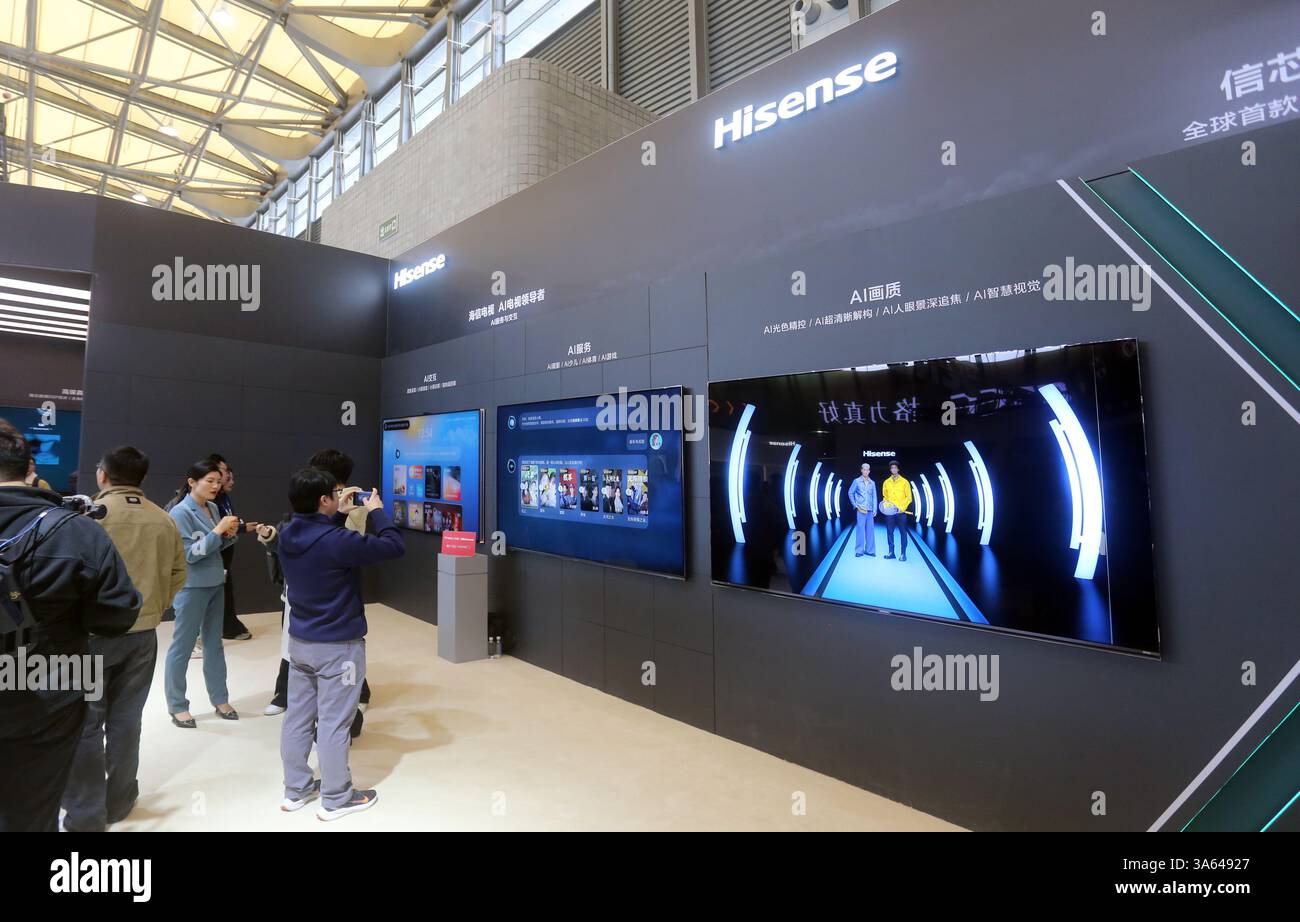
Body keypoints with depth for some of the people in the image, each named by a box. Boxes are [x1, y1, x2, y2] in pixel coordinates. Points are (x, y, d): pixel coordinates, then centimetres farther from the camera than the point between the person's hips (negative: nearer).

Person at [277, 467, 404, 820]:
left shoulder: (288, 535, -2)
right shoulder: (337, 541, -27)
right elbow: (395, 546, -22)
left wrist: (340, 514, 12)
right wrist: (376, 512, -9)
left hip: (299, 641, 8)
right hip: (337, 645, -8)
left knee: (297, 715, 17)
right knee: (333, 722, 5)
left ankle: (295, 790, 33)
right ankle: (336, 799, 19)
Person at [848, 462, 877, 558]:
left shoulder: (872, 483, 11)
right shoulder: (857, 481, 2)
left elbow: (874, 496, 10)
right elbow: (850, 493, 5)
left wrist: (875, 509, 3)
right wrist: (855, 505, -1)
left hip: (870, 510, 3)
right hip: (861, 509, -3)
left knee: (870, 529, 4)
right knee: (861, 529, -5)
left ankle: (869, 550, 12)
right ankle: (859, 550, 1)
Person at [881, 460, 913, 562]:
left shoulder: (904, 482, 2)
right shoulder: (886, 482, 10)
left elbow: (909, 498, 1)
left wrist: (901, 507, -10)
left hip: (901, 512, -2)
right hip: (889, 512, 3)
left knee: (903, 532, 0)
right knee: (889, 532, 5)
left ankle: (903, 554, 4)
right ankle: (891, 552, 13)